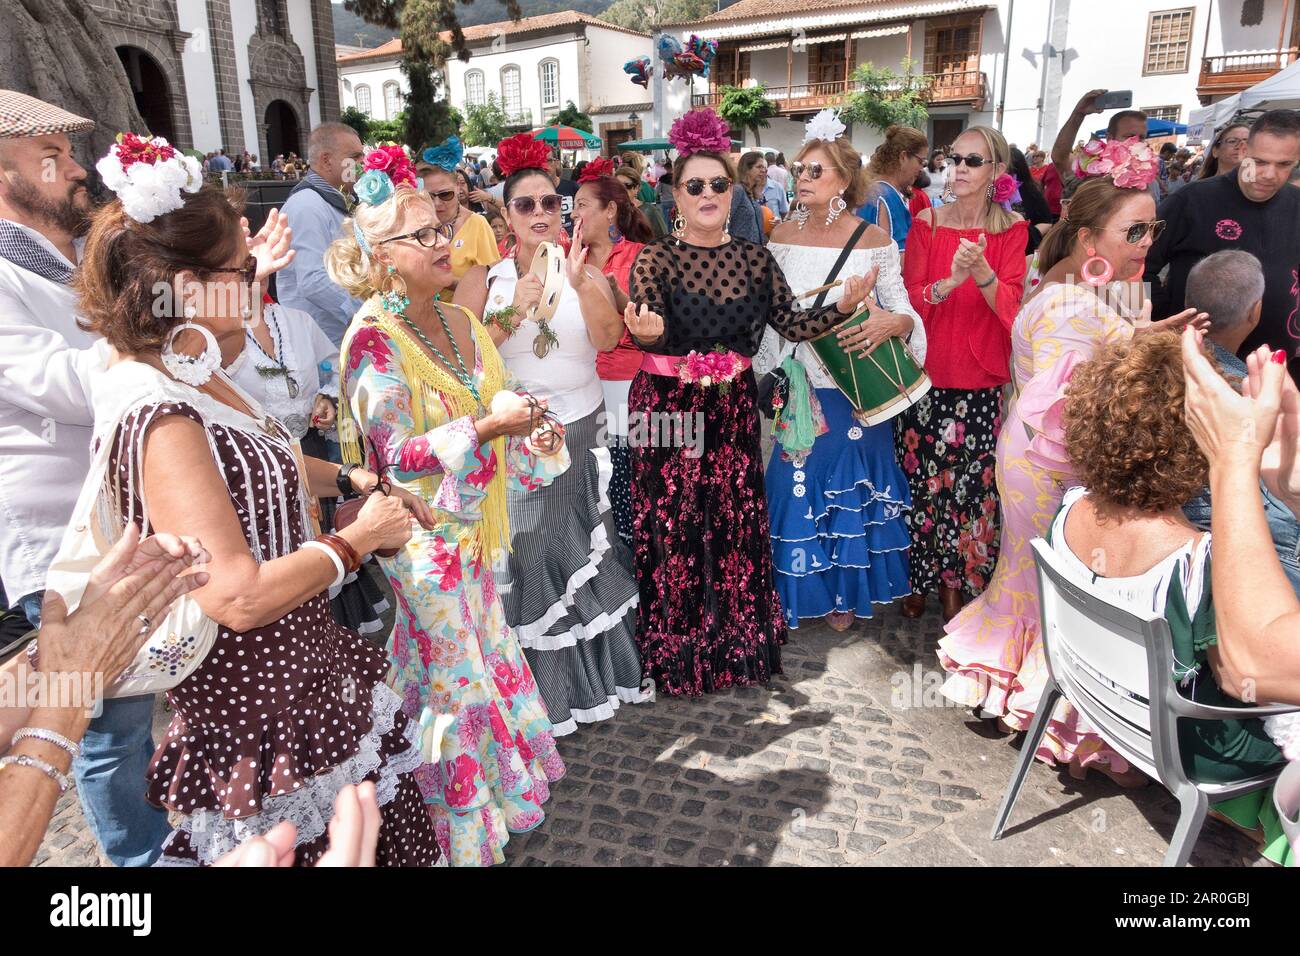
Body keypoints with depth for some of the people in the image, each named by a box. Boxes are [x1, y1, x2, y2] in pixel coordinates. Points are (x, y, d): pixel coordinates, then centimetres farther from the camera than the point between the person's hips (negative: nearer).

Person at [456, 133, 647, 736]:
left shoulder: (586, 272, 5)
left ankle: (598, 669, 30)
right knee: (527, 558, 1)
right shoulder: (484, 277, 1)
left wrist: (579, 282, -26)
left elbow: (609, 336, -13)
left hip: (582, 433, 2)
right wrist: (513, 312, -19)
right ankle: (541, 688, 17)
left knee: (587, 553, 10)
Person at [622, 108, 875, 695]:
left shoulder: (755, 258, 5)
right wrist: (648, 331, -40)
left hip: (733, 408, 3)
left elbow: (792, 324, 3)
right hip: (668, 408, -3)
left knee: (736, 524, 9)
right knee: (673, 528, 4)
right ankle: (678, 655, 23)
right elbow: (647, 333, -18)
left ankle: (738, 642, 30)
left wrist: (843, 306, -12)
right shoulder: (655, 259, -5)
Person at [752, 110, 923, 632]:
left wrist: (895, 322, -29)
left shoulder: (874, 240, -6)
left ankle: (844, 591, 30)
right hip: (797, 387, 2)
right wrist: (775, 375, 2)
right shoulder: (783, 236, 2)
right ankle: (799, 585, 29)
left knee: (849, 483, 10)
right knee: (798, 483, 9)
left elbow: (903, 312, -6)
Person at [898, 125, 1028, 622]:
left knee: (972, 483, 3)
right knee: (921, 481, 4)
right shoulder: (927, 223, 2)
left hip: (981, 381, 0)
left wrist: (982, 271, -26)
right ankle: (922, 577, 24)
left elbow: (1012, 307, -8)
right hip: (927, 376, 0)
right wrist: (949, 282, -24)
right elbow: (908, 297, -5)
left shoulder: (1011, 230, 2)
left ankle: (957, 583, 23)